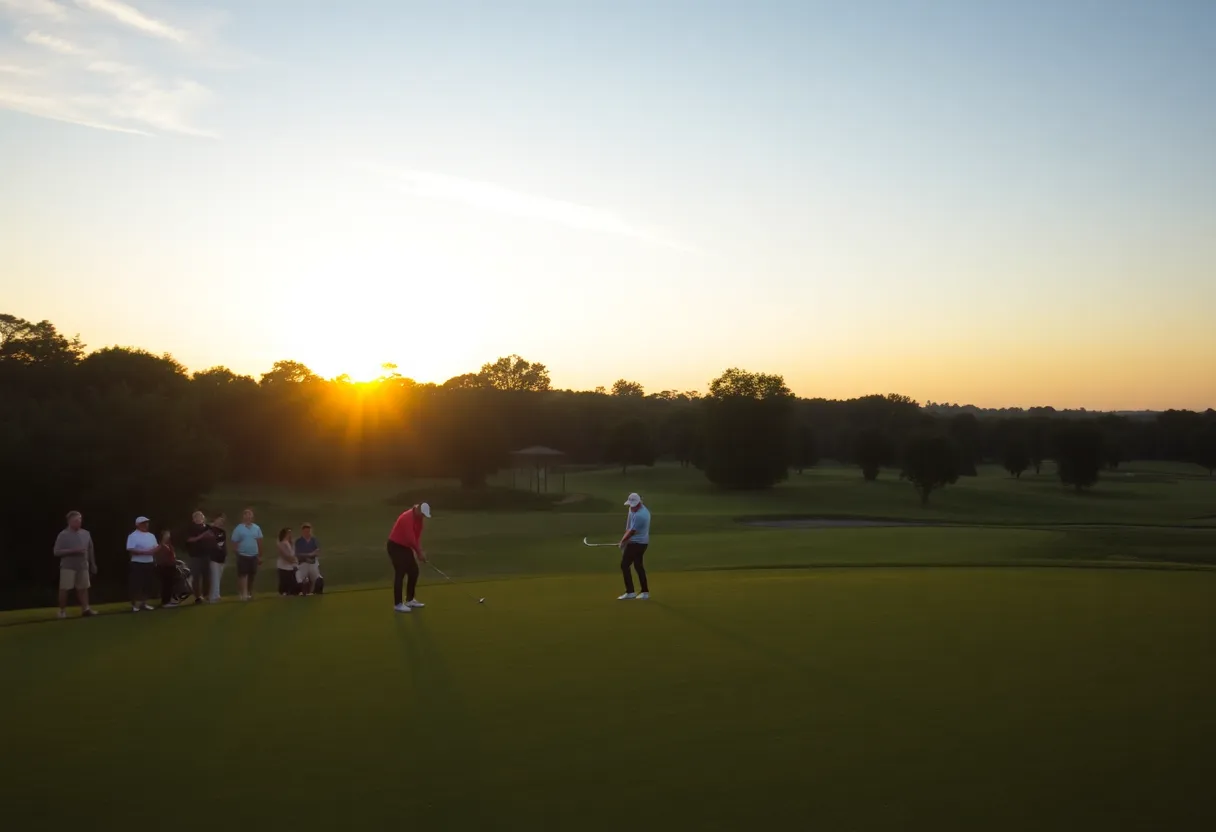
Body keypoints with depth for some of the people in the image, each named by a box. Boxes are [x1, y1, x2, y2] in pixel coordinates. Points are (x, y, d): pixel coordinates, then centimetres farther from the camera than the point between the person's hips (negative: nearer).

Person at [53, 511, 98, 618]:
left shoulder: (85, 534, 10)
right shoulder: (63, 535, -7)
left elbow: (90, 550, 16)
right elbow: (57, 552, -11)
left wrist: (93, 564, 15)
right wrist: (73, 551, -20)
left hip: (83, 566, 5)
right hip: (67, 567, -5)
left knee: (83, 588, 5)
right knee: (64, 588, -2)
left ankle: (85, 609, 8)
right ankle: (62, 610, 6)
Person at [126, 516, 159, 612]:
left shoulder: (151, 535, 13)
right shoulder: (133, 536, -9)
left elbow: (156, 548, 16)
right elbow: (131, 550, -17)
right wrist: (145, 552, -22)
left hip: (149, 563, 6)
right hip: (138, 564, -6)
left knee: (147, 585, 9)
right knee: (136, 585, -7)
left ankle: (144, 603, 18)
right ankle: (134, 605, -1)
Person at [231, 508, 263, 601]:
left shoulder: (257, 528, 5)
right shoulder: (239, 529, -5)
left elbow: (259, 542, 9)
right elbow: (234, 542, -1)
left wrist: (260, 556, 9)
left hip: (254, 556, 4)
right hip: (243, 555, -4)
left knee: (252, 576, 10)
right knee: (242, 575, -8)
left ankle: (250, 593, 23)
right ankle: (243, 594, -9)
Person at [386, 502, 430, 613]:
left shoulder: (418, 518, 4)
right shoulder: (407, 518, -26)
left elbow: (418, 536, 5)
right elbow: (410, 538, -27)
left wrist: (419, 552, -7)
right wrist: (419, 552, -17)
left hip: (405, 547, 9)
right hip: (396, 547, -9)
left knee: (414, 572, 9)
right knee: (400, 574, -9)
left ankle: (410, 600, 19)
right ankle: (397, 604, -4)